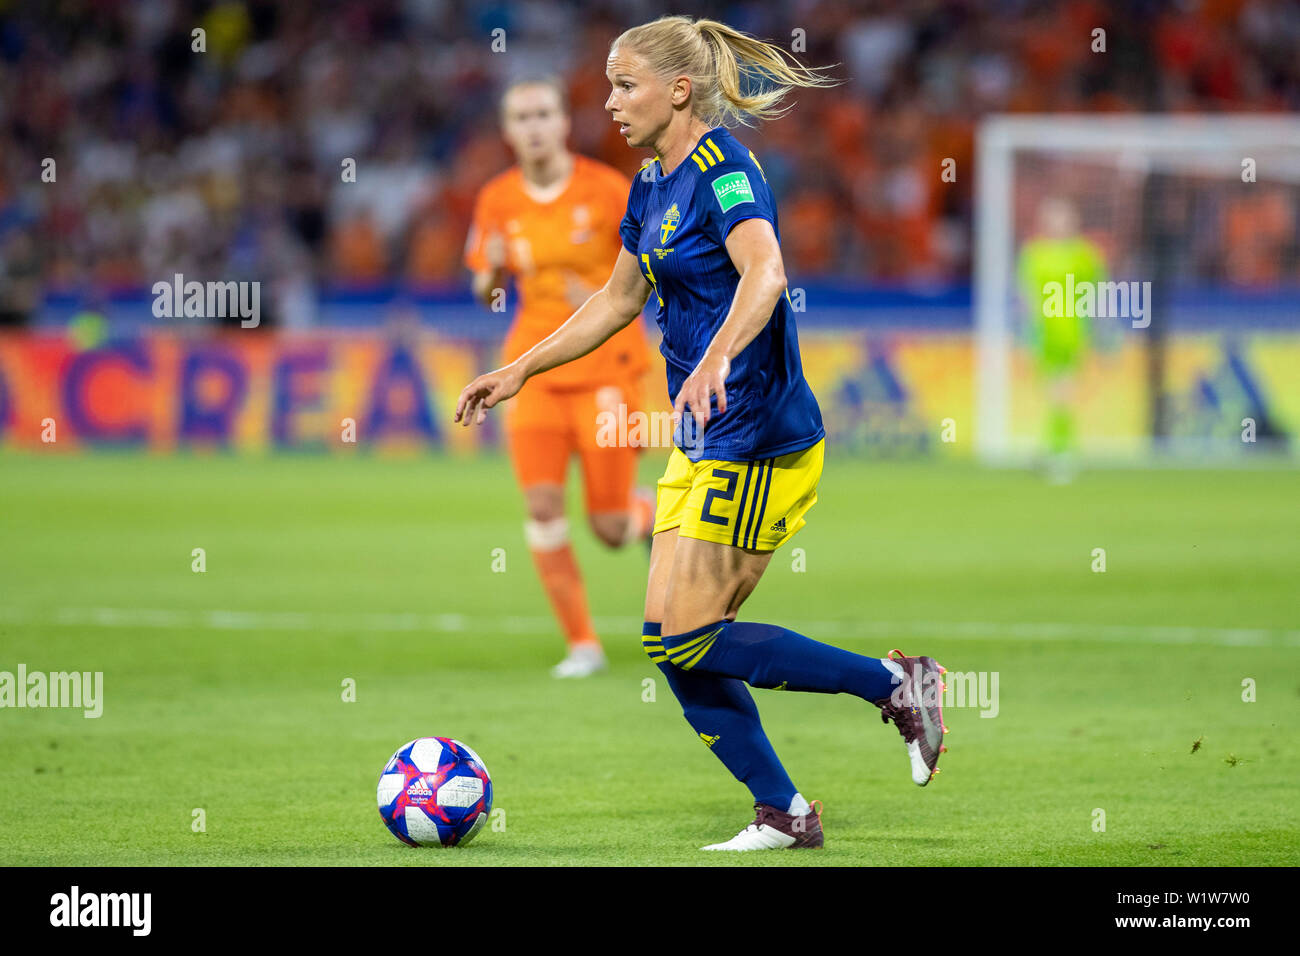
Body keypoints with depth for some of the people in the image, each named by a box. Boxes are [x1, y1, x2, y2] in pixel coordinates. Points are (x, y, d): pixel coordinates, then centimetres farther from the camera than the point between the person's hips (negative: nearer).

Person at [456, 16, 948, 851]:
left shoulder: (724, 172, -16)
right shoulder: (653, 185, 12)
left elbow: (765, 272, -35)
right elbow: (618, 299, 26)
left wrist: (717, 358, -52)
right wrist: (521, 370, 26)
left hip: (758, 445, -9)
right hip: (704, 444, 9)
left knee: (682, 639, -11)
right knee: (678, 645, 6)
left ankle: (897, 684, -4)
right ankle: (784, 815, 14)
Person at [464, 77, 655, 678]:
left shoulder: (607, 190, -8)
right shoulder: (497, 201, 2)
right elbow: (486, 293, 12)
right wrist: (492, 274, -11)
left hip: (607, 368, -3)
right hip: (536, 372, 3)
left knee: (609, 527, -3)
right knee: (542, 504, -13)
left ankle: (654, 519, 35)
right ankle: (581, 643, -1)